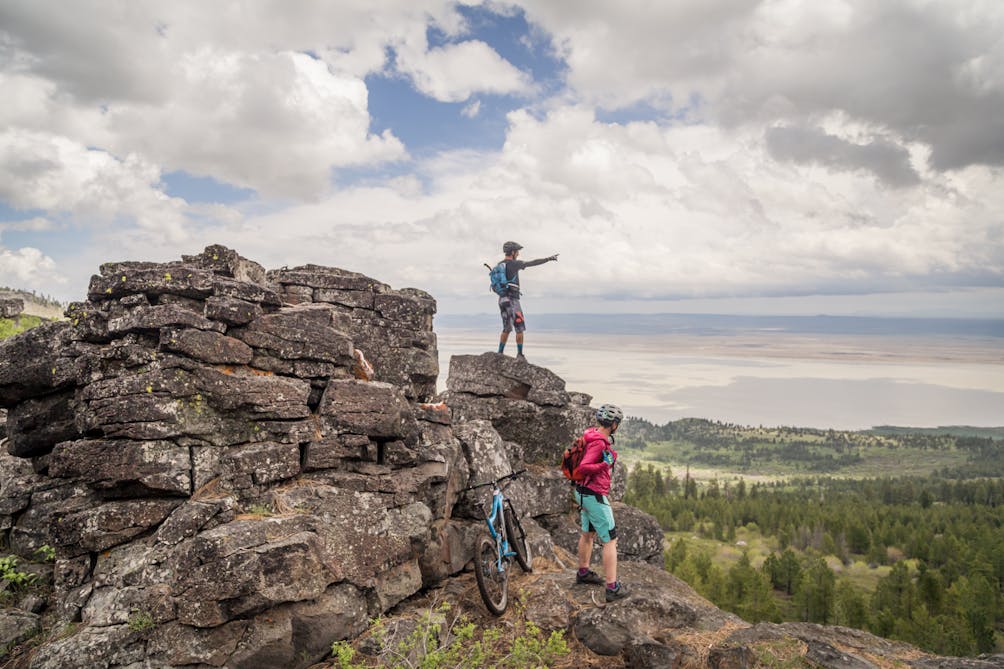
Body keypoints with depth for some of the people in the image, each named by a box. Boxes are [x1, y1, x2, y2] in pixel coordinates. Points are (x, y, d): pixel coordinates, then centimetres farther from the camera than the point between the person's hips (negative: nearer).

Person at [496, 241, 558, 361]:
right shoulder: (514, 263, -10)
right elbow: (533, 263, -11)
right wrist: (549, 259, -3)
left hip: (502, 300, 8)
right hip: (512, 300, -8)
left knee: (507, 329, 15)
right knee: (520, 328, 1)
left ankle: (500, 354, 12)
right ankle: (520, 355, 3)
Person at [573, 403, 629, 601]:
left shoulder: (592, 436, 7)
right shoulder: (599, 442, -23)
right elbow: (583, 467, -30)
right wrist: (605, 464, -32)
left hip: (584, 493, 10)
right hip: (594, 495, -10)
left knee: (587, 533, 24)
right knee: (610, 540, -3)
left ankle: (583, 572, 41)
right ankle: (613, 588, 0)